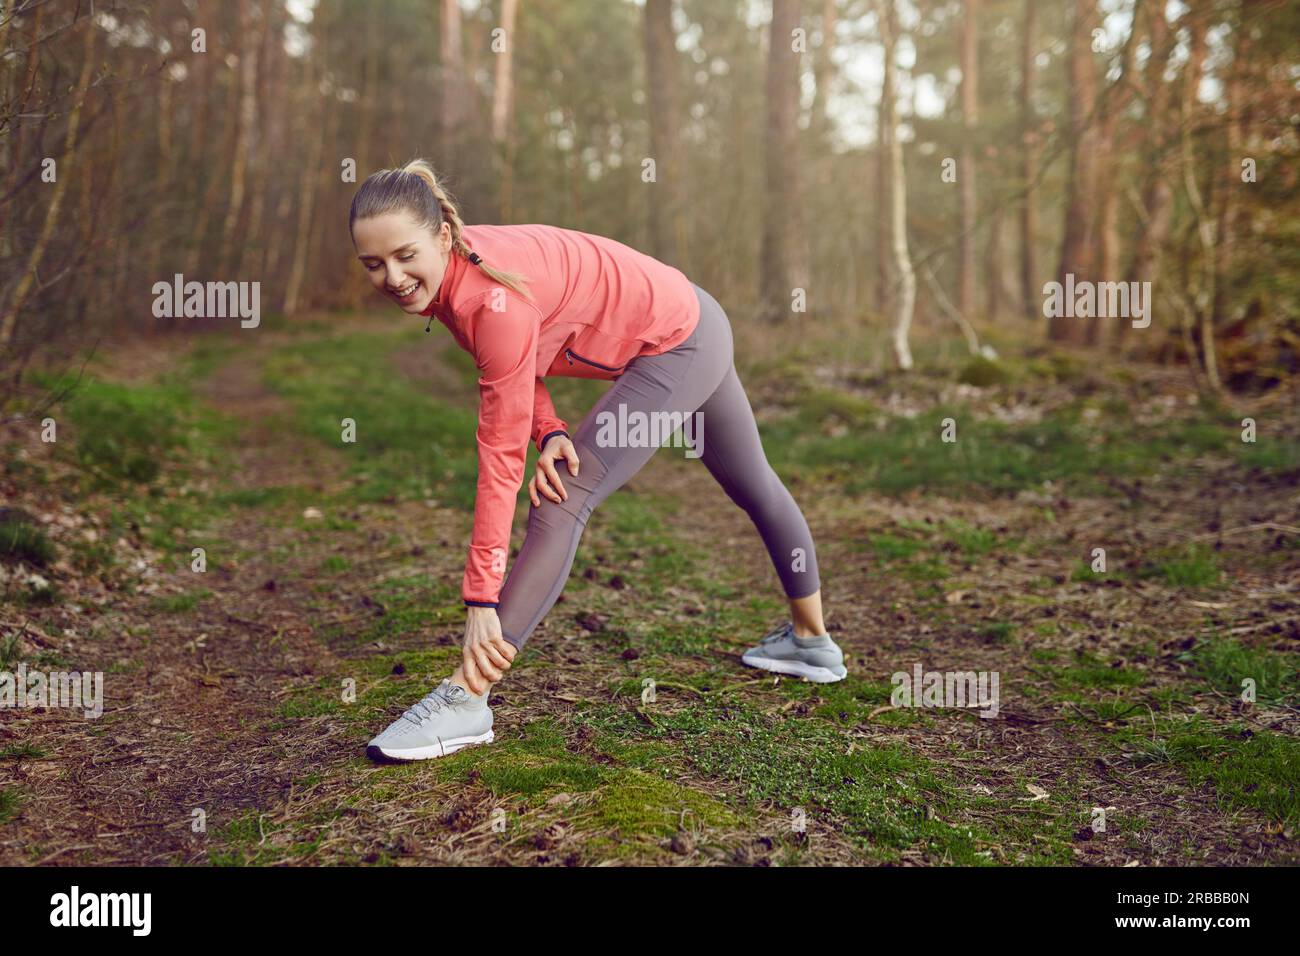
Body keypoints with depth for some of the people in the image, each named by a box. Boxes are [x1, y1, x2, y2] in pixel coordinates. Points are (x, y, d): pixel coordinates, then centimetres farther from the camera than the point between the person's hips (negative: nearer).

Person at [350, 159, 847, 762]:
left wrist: (480, 601, -32)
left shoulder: (494, 297, -35)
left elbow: (501, 455, -34)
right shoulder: (440, 272, -10)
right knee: (753, 486, 25)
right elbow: (514, 369, 0)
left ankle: (465, 699, -17)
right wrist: (550, 432, -22)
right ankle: (812, 641, 47)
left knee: (562, 500, -19)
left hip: (677, 347, -10)